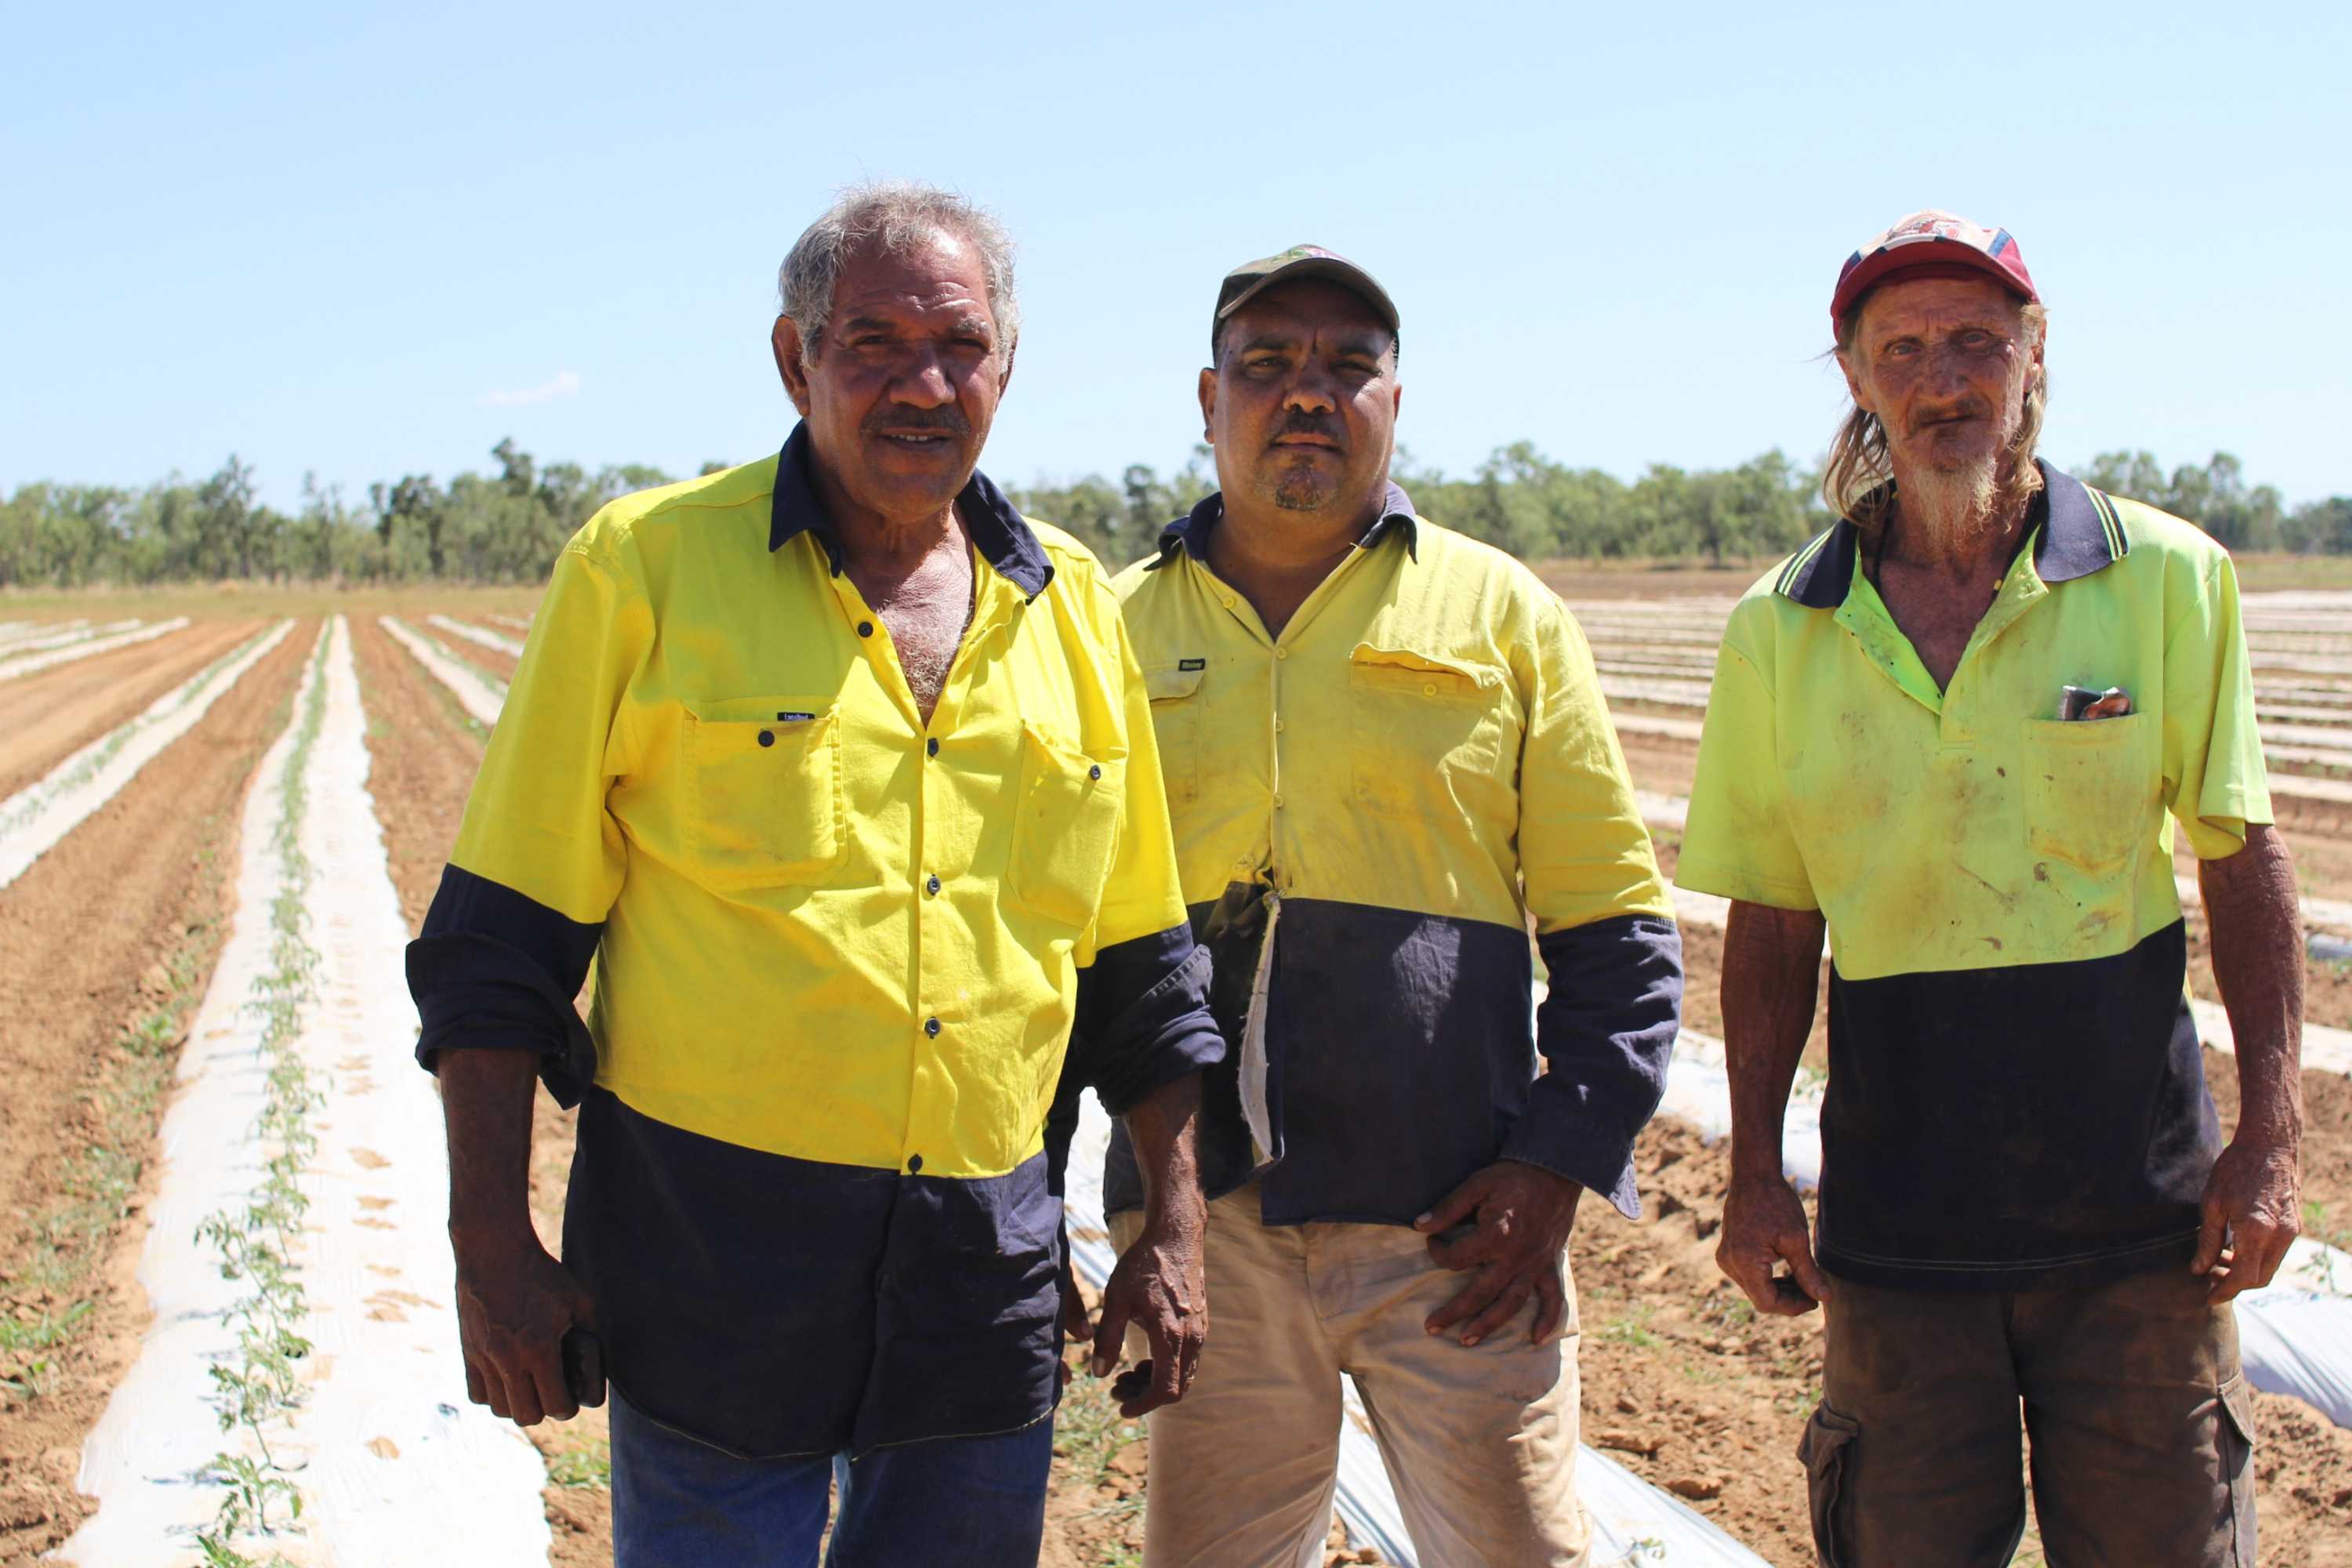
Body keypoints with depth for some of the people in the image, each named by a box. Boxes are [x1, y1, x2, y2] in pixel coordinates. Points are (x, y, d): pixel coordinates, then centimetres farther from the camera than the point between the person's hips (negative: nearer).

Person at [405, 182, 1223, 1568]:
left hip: (987, 1277, 4)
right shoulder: (648, 566, -4)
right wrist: (493, 1245, -8)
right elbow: (501, 937, -4)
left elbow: (1138, 956, 15)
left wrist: (1175, 1225, 10)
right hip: (712, 1259, -4)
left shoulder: (1080, 612, 8)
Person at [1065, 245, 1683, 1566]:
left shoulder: (1503, 614, 6)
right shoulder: (1124, 631, 9)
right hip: (1203, 1221, 2)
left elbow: (1616, 933, 4)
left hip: (1455, 1224, -1)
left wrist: (1556, 1167, -6)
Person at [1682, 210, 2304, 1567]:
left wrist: (2271, 1133, -4)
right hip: (1898, 1222, 1)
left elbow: (2242, 858, 2)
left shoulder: (2168, 579, -2)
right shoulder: (1782, 631, 1)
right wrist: (1755, 1172, 2)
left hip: (2139, 1207, -1)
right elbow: (1773, 920, 7)